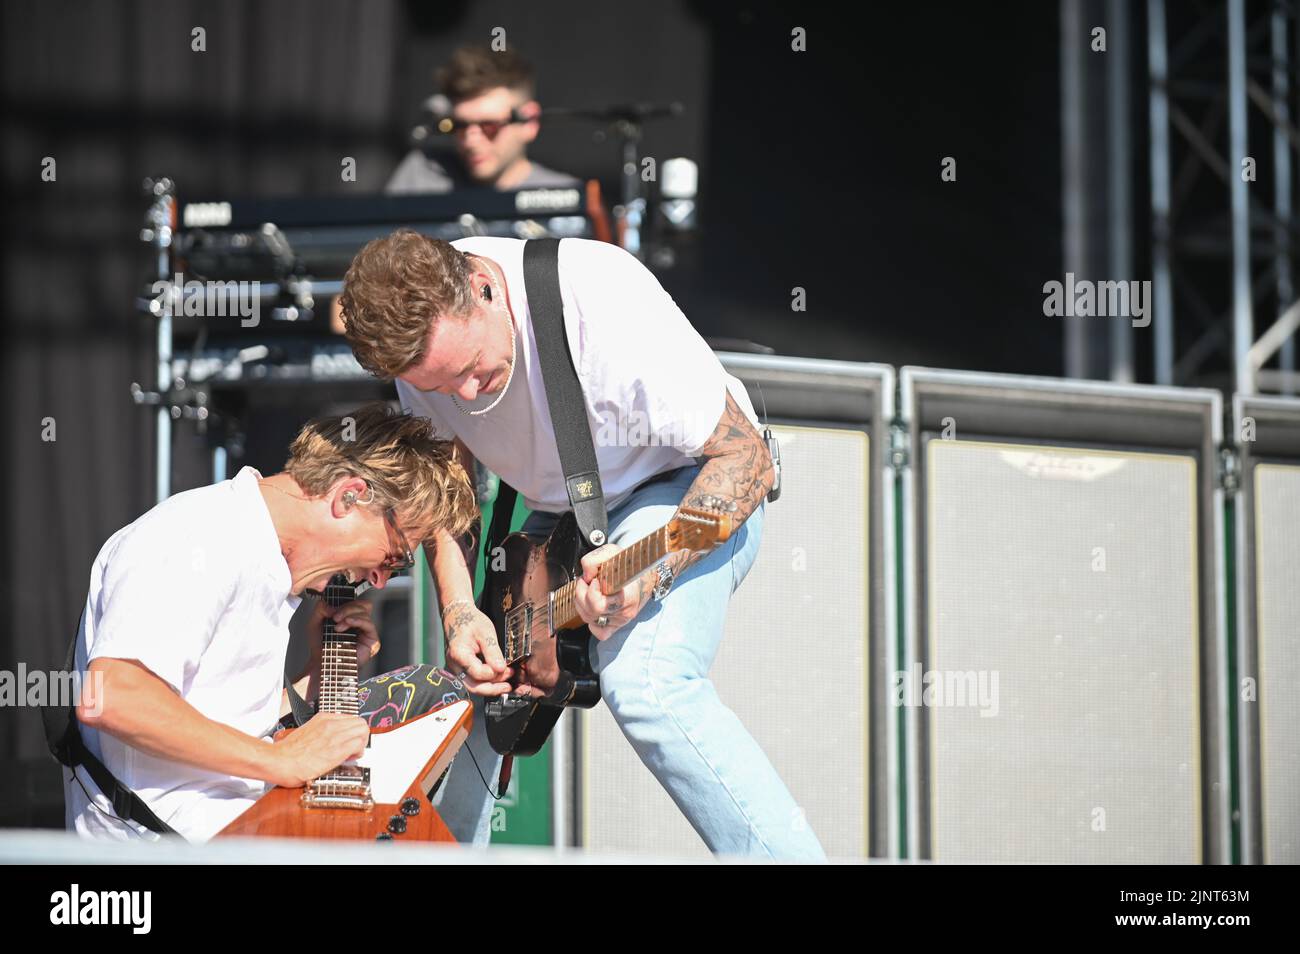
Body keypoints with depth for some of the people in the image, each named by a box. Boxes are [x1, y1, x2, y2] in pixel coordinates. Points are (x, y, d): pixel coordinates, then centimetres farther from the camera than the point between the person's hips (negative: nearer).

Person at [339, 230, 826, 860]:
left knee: (644, 683, -32)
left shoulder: (602, 305, -35)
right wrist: (458, 612, -14)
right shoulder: (421, 329, -16)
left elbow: (746, 456, -27)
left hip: (689, 485, -7)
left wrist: (653, 568, -42)